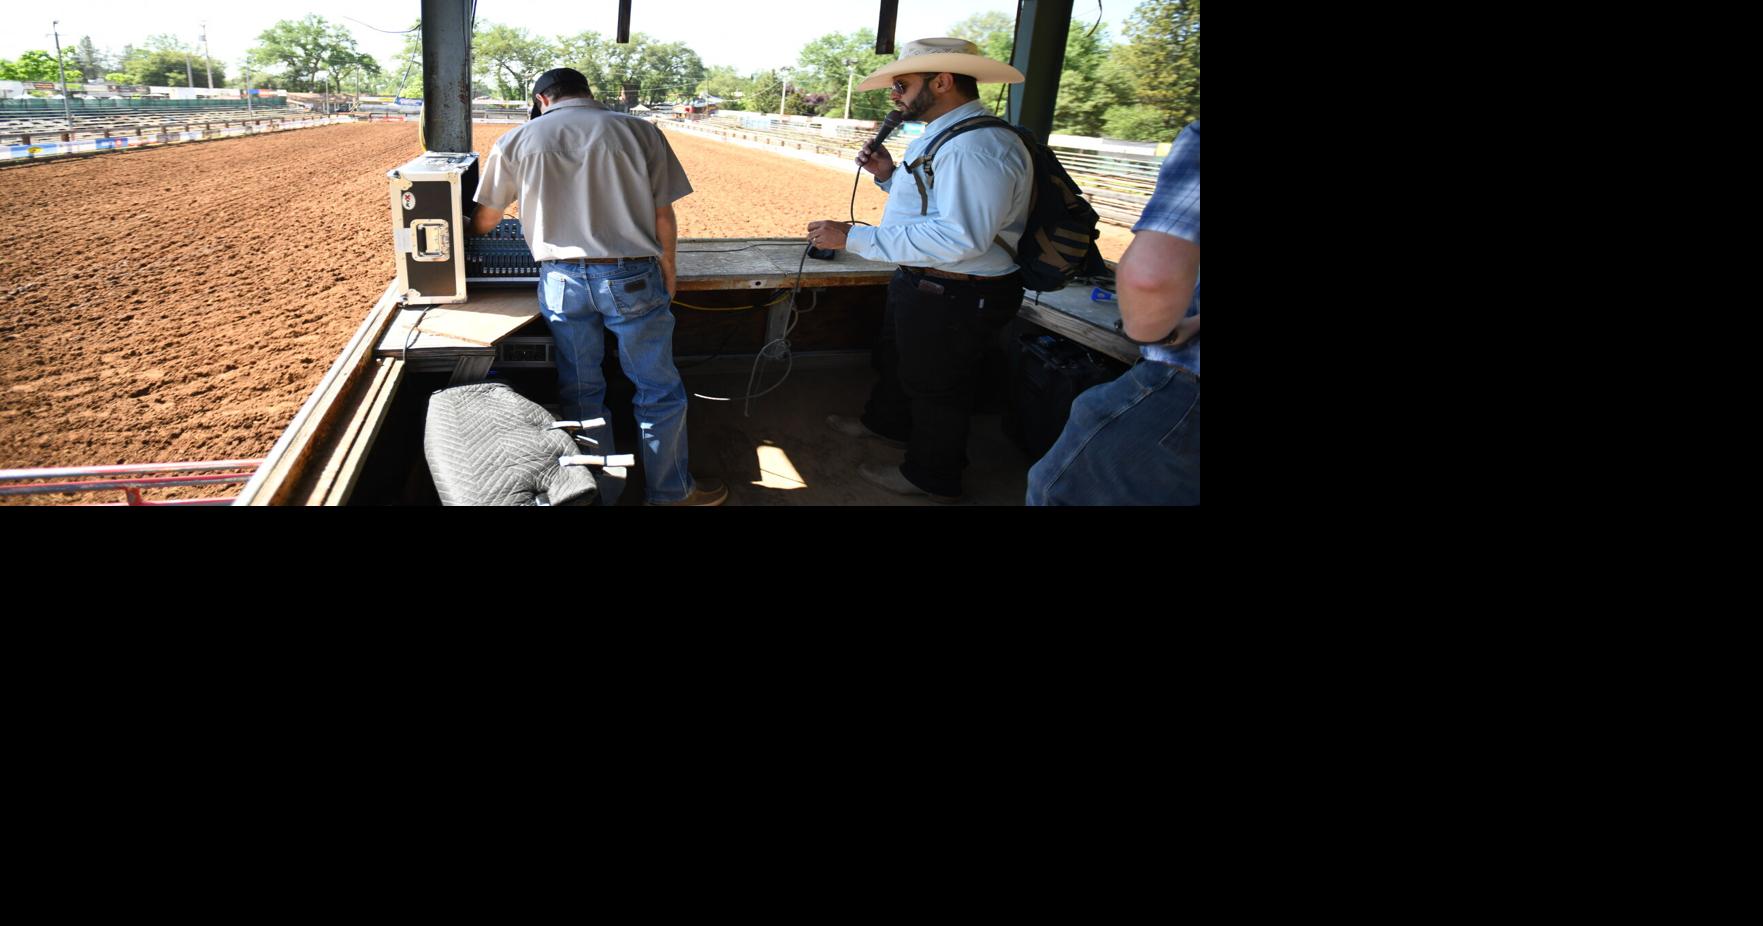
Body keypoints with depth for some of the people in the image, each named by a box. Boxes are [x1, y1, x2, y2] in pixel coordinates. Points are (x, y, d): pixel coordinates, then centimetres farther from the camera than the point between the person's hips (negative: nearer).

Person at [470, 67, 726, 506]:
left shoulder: (516, 142, 8)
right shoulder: (639, 132, 4)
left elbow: (485, 219, 18)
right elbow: (663, 215, 2)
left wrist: (465, 233, 41)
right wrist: (668, 275, 14)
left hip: (561, 281, 2)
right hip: (632, 277, -1)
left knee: (580, 391, 15)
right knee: (659, 390, 11)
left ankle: (601, 491, 27)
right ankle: (671, 490, 23)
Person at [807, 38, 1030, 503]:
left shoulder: (977, 146, -28)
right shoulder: (941, 136, 7)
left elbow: (960, 235, -36)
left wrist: (854, 237, -34)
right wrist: (889, 176, 2)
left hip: (955, 297, -10)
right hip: (920, 283, 10)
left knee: (934, 386, 9)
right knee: (894, 357, 29)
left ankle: (931, 478, 32)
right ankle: (886, 423, 56)